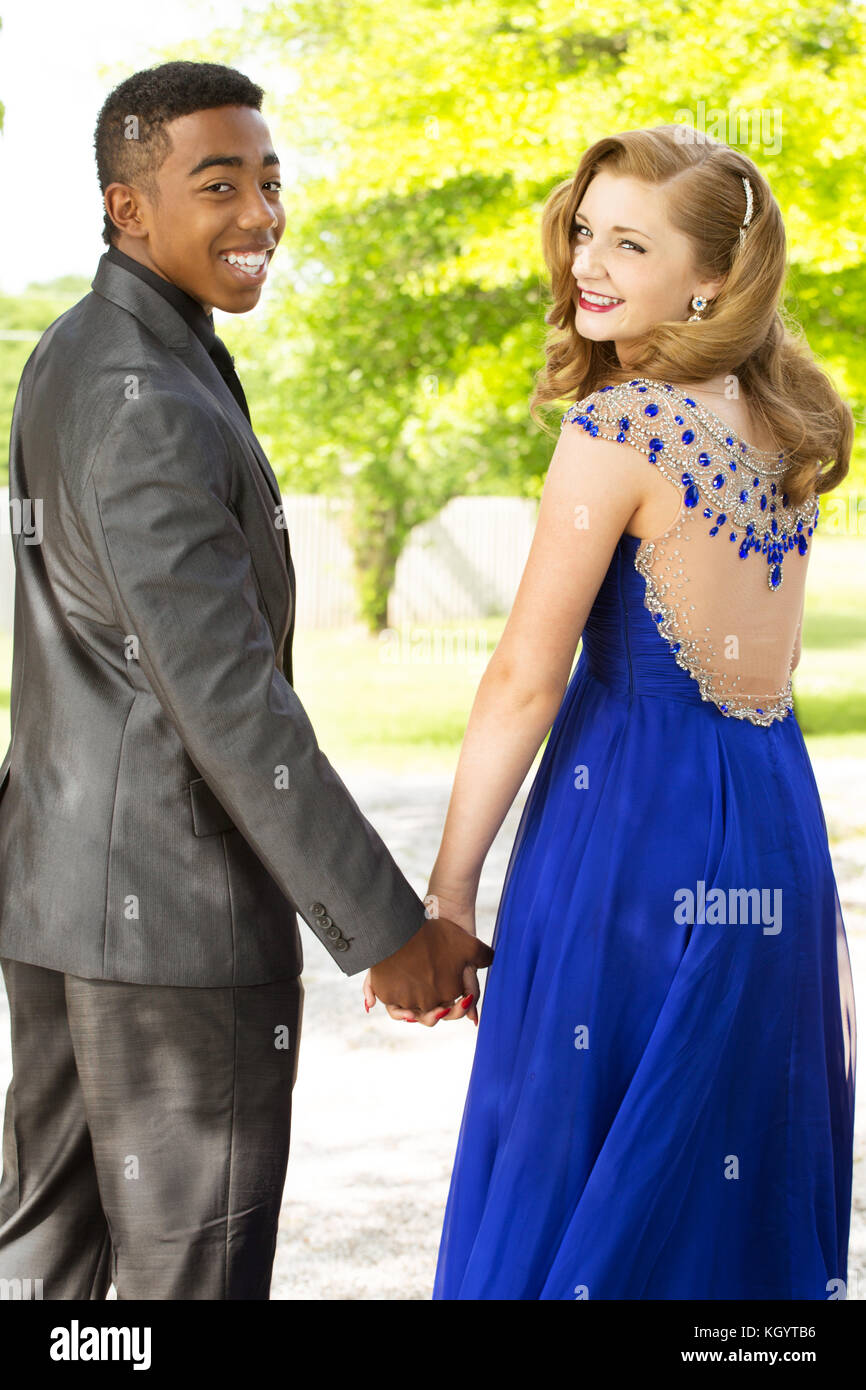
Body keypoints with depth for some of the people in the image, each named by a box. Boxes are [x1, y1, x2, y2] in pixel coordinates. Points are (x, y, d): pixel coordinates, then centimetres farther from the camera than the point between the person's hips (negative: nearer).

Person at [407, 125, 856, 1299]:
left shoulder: (621, 428, -12)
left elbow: (525, 680, -13)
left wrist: (445, 890, -9)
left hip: (636, 827, -8)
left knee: (582, 1190, 2)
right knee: (746, 1185, 15)